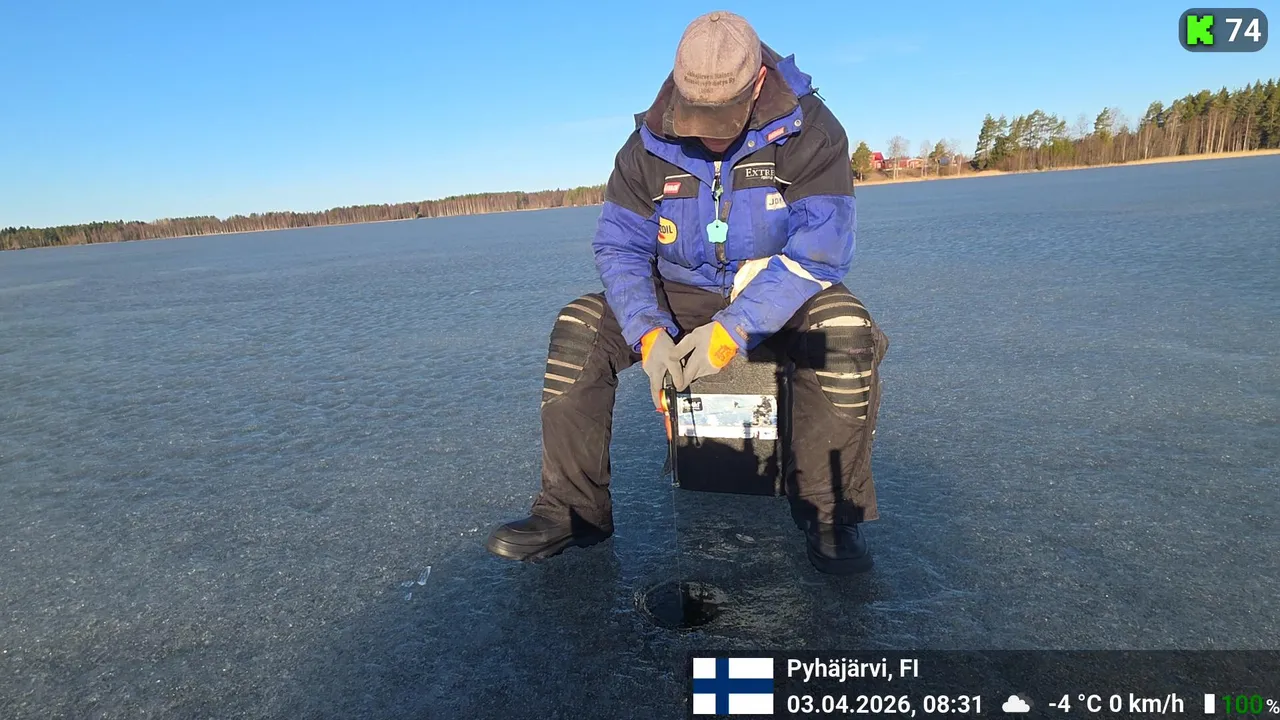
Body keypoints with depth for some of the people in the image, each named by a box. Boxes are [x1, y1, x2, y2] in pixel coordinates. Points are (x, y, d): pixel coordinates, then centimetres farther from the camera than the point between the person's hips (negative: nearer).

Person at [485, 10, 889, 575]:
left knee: (844, 329, -36)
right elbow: (618, 247, -6)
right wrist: (648, 333, -25)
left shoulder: (809, 133, -15)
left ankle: (830, 515, -19)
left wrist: (734, 329, -33)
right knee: (578, 327, -18)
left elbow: (821, 248, -23)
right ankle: (571, 510, -12)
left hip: (784, 296, -2)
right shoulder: (649, 146, -6)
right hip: (682, 296, 3)